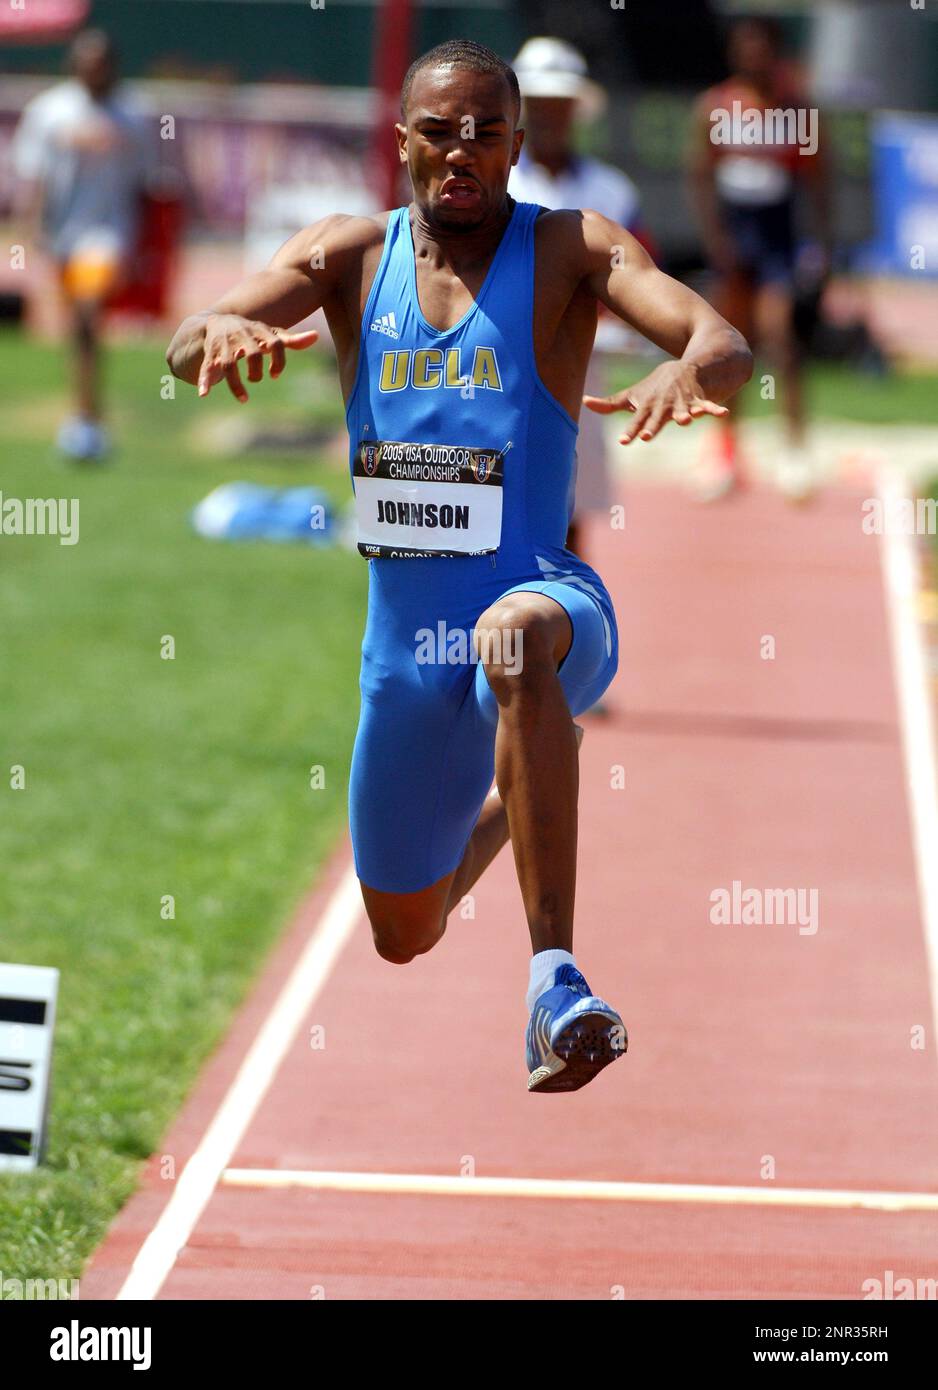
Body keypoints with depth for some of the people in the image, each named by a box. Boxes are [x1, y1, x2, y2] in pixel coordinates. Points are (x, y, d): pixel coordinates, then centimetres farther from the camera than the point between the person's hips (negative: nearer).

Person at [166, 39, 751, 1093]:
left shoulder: (571, 251, -5)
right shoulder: (351, 255, 3)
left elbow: (726, 345, -20)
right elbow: (183, 348, -10)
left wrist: (691, 369, -46)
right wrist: (222, 330, -35)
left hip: (544, 598, -5)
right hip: (404, 641, 5)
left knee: (512, 636, -43)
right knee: (403, 940, 17)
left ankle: (555, 979, -48)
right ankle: (507, 804, 54)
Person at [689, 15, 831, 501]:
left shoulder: (795, 110, -2)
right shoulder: (714, 108, 1)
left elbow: (815, 179, 3)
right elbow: (700, 175, -1)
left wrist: (824, 242, -2)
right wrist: (714, 235, -11)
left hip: (776, 229, -2)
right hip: (729, 228, 2)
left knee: (777, 333, -17)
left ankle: (796, 447, -12)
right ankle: (727, 452, 19)